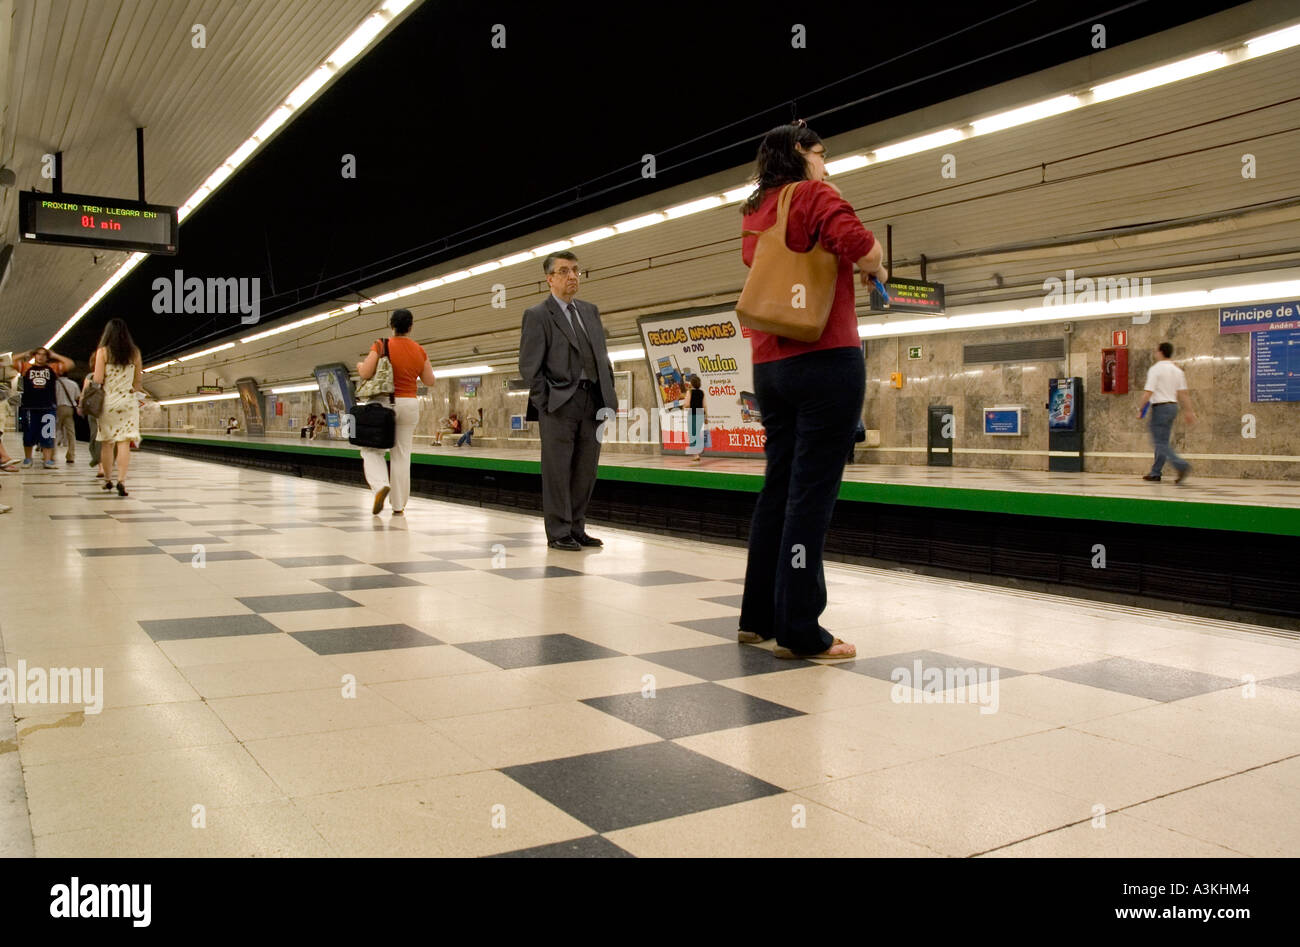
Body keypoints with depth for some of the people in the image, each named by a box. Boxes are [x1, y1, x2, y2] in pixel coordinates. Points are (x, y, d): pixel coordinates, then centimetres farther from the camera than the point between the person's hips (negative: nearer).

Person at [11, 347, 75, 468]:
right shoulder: (26, 367, 10)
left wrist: (54, 356, 9)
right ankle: (27, 458, 23)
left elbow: (69, 364, 5)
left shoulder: (52, 368, 10)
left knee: (47, 436, -1)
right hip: (29, 408, 1)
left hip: (48, 408, -1)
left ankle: (48, 460, -1)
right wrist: (26, 354, 9)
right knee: (29, 435, 10)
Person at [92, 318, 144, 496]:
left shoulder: (103, 351, -4)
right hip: (128, 401, 1)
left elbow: (98, 379, -8)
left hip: (108, 401, -1)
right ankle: (121, 480, -19)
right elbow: (139, 379, 9)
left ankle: (107, 479, 20)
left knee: (107, 442, 11)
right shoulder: (134, 352, 4)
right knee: (124, 442, -6)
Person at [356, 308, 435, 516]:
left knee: (372, 448, 9)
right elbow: (430, 381, 9)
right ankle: (399, 505, 9)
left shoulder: (382, 346, -8)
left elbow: (365, 374, -12)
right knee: (402, 455, 8)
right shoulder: (419, 351, 4)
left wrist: (360, 365, 10)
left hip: (385, 402, -3)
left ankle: (381, 485, -17)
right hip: (410, 404, 3)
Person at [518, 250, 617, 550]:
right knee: (557, 470, -2)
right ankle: (558, 533, 5)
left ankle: (576, 529, 17)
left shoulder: (590, 311, 17)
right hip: (560, 403, -6)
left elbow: (603, 356, 19)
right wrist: (545, 402, -9)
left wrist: (609, 394, 10)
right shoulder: (537, 315, 0)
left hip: (593, 402, 6)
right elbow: (529, 366, -4)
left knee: (586, 470, 8)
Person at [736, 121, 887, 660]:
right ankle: (799, 632, -4)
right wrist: (875, 268, 3)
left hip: (770, 366, 8)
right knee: (812, 493, -7)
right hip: (824, 359, -8)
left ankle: (759, 617, 17)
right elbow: (861, 249, -19)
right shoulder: (813, 194, -4)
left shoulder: (756, 212, 19)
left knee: (778, 489, 11)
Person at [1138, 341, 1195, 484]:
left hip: (1160, 407, -8)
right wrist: (1190, 411, 8)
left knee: (1161, 443, -7)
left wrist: (1140, 408, -8)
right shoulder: (1177, 370, 11)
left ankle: (1182, 466, -23)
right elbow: (1183, 393, 8)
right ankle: (1155, 473, 18)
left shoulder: (1155, 369, -11)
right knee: (1162, 441, 14)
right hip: (1173, 406, 8)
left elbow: (1148, 392, -17)